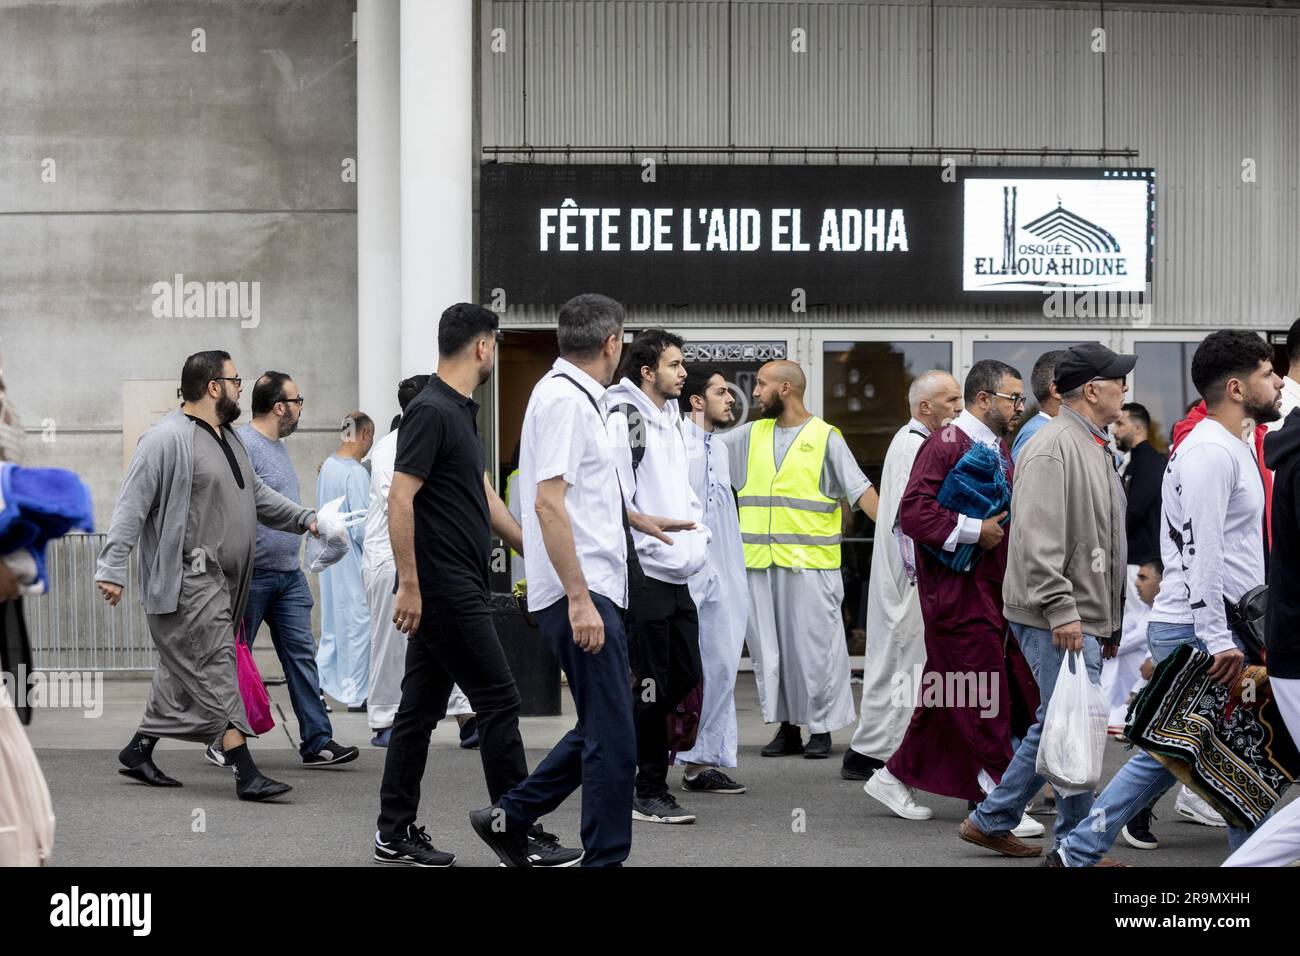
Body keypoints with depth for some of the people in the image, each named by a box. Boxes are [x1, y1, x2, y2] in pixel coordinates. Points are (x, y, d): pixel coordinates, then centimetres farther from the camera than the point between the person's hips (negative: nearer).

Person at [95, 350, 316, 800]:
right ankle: (245, 773, -10)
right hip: (187, 581, -10)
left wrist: (306, 518, 15)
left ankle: (139, 751, 29)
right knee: (215, 671, -10)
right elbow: (131, 507, -15)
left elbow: (258, 494, 26)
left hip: (220, 581, 10)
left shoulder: (228, 438, 17)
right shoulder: (167, 439, -13)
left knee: (182, 672, 16)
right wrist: (111, 569, -20)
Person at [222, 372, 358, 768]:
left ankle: (317, 742, 0)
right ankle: (223, 741, 14)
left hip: (289, 575, 9)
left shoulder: (277, 446, 17)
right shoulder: (243, 445, -15)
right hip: (253, 576, -9)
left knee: (302, 654, 2)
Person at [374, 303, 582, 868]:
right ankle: (522, 838, -1)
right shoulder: (431, 412, -16)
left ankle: (395, 833, 15)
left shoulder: (462, 412, 15)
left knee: (422, 705, 11)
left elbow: (484, 497, 22)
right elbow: (400, 499, -20)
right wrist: (408, 585, -23)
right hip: (444, 588, -10)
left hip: (454, 588, 10)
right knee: (497, 702, -6)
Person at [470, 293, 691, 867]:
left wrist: (635, 518, 44)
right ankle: (604, 859, 1)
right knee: (612, 739, -6)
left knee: (603, 729, 15)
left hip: (593, 590, 10)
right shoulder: (565, 399, -14)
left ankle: (509, 817, 23)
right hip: (581, 593, -10)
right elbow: (549, 503, -22)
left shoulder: (575, 396, 16)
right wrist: (580, 599, -25)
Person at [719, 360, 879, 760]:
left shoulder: (825, 437, 0)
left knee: (815, 644, -3)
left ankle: (821, 728, 6)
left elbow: (859, 489, -5)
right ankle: (786, 726, 16)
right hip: (759, 562, 5)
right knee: (769, 646, 7)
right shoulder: (750, 435, 14)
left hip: (810, 562, -5)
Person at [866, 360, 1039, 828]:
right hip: (958, 590, -9)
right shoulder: (946, 444, -12)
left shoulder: (998, 447, 19)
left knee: (947, 692, 13)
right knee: (983, 697, -7)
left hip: (992, 587, 9)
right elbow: (912, 511, -21)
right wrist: (972, 530, -21)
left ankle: (896, 777, 23)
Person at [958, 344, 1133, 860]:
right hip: (1058, 621, -10)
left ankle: (991, 821, 23)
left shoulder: (1096, 448, 19)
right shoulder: (1054, 446, -14)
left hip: (1083, 618, 10)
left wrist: (1110, 622, 24)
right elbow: (1038, 538, -23)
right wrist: (1060, 610, -26)